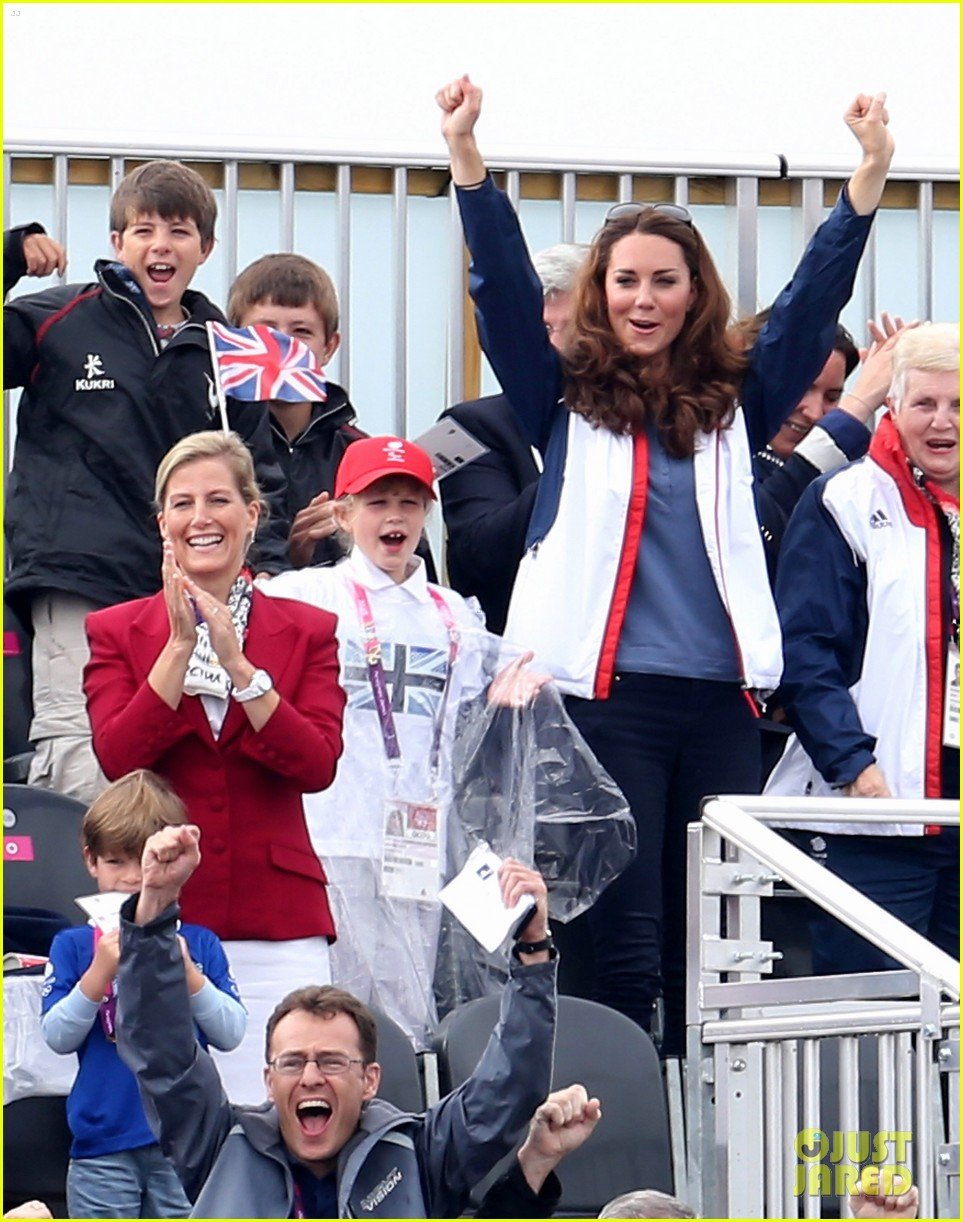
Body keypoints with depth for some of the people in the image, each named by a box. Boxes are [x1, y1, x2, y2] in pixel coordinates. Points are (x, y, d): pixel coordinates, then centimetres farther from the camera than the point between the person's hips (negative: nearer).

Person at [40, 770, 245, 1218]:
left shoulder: (199, 944, 8)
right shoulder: (74, 946, 5)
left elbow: (231, 1033, -1)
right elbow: (58, 1036, -5)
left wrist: (186, 973, -14)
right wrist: (100, 971, -17)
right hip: (102, 1143, -1)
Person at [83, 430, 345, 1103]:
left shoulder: (307, 631, 10)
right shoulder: (116, 632, 10)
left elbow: (317, 765, -5)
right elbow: (117, 758, -6)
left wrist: (236, 660, -13)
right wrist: (180, 645, -12)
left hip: (276, 918, 0)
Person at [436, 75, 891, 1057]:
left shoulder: (735, 406, 14)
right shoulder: (565, 402, 9)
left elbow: (813, 300, 9)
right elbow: (505, 290, 0)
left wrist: (870, 174, -2)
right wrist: (467, 160, -13)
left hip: (720, 700, 3)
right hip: (604, 696, -2)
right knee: (623, 940, -6)